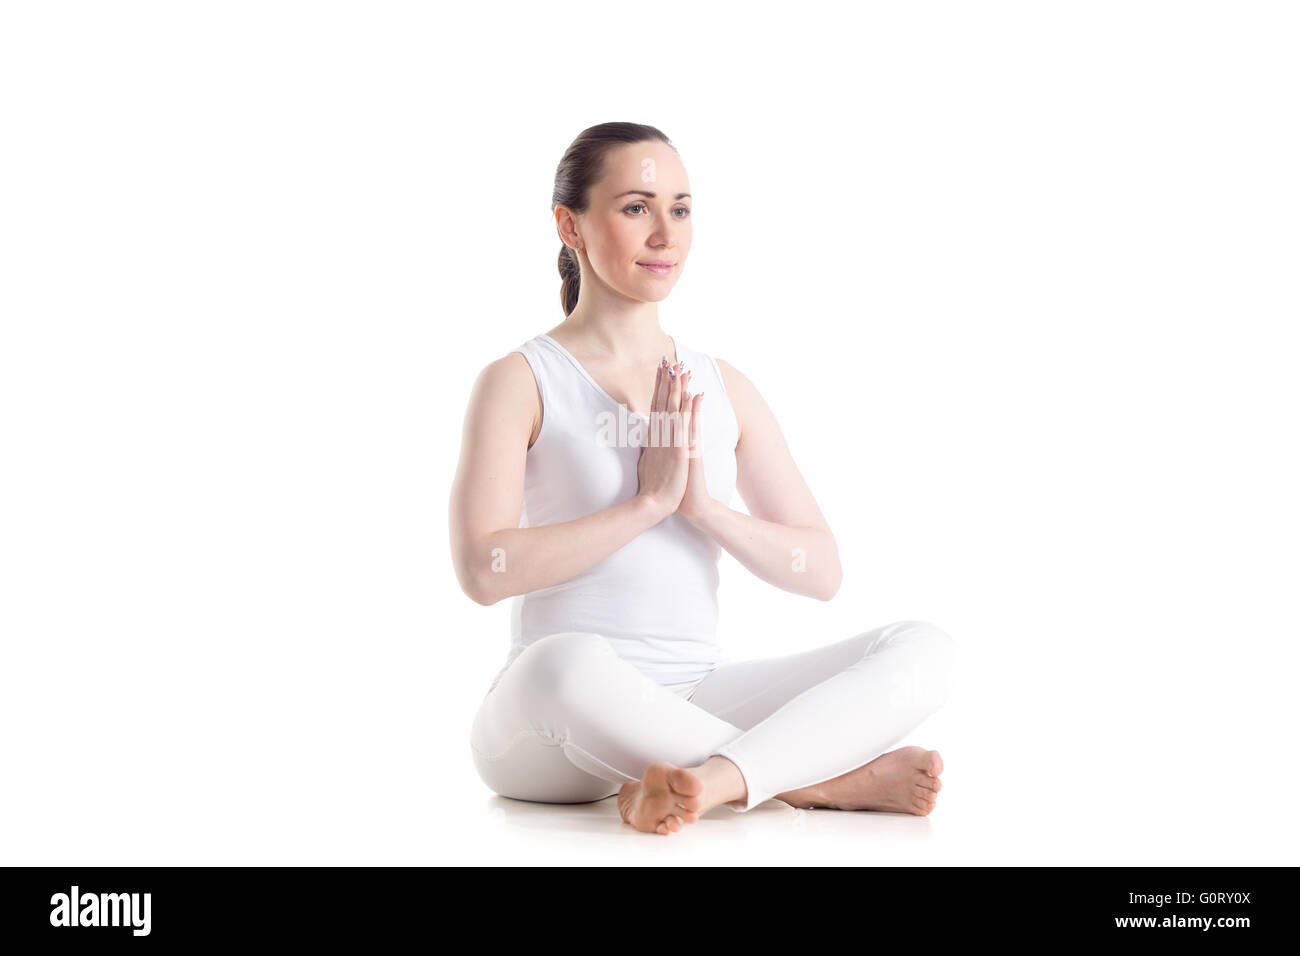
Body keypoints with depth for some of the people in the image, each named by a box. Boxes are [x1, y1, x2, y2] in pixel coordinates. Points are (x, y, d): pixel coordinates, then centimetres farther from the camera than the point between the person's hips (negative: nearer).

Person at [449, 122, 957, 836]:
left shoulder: (724, 388, 13)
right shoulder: (520, 381, 0)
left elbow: (821, 572, 8)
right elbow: (483, 569, -15)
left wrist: (703, 505, -8)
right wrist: (647, 502, -13)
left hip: (698, 700, 5)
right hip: (543, 724, -4)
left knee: (923, 648, -15)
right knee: (568, 664, -41)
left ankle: (712, 779, -34)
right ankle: (827, 782, -23)